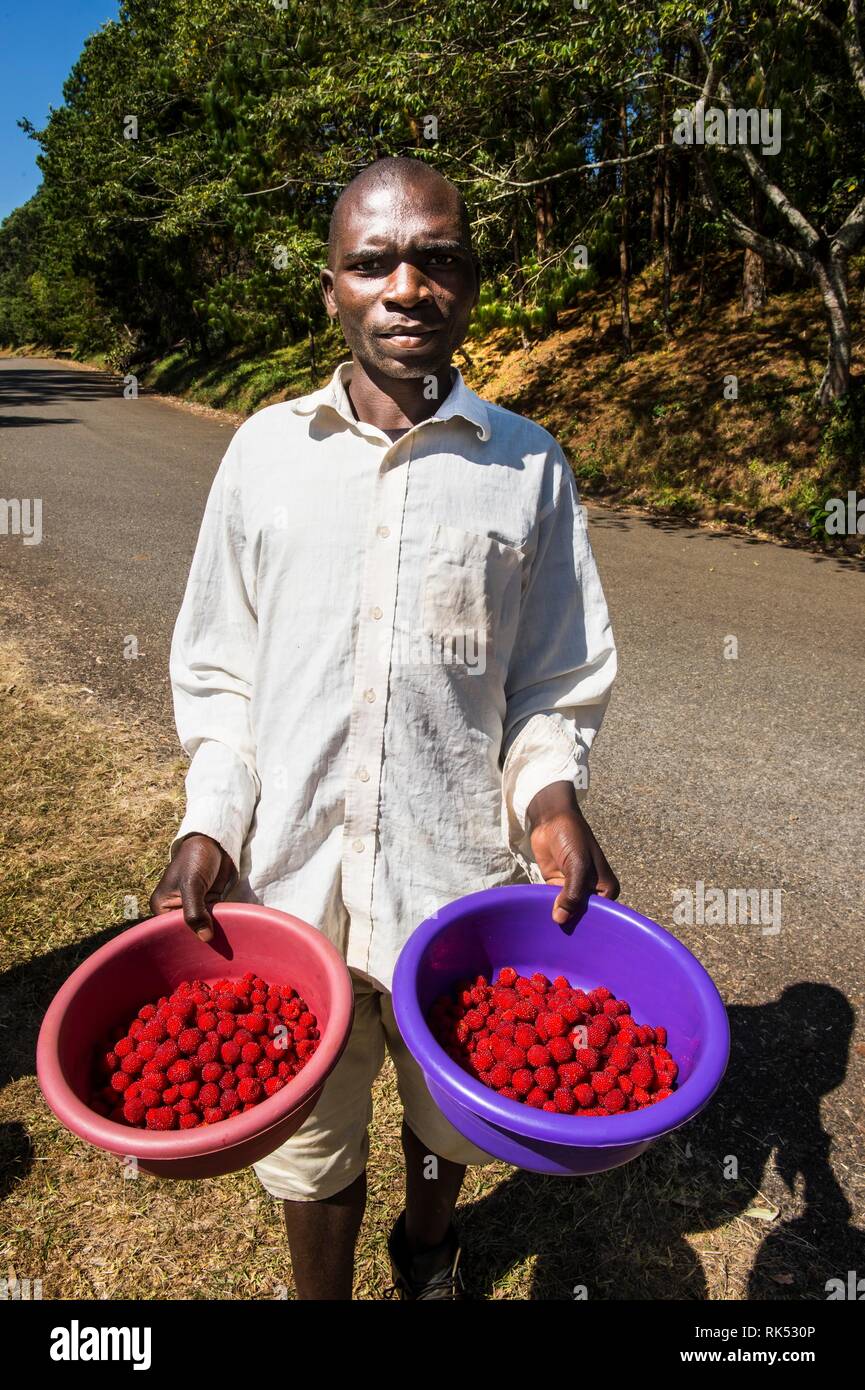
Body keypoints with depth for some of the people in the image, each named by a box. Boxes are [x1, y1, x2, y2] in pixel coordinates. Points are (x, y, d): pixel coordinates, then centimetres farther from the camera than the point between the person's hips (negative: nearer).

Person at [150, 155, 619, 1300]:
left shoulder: (527, 466, -2)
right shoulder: (266, 450, 0)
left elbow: (559, 680, 2)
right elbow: (218, 669, 4)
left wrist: (552, 793, -16)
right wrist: (211, 826, -7)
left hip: (464, 882, 1)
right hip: (291, 876, 0)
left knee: (446, 1125, 26)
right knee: (311, 1150, 20)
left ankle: (429, 1255, 60)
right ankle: (322, 1294, 52)